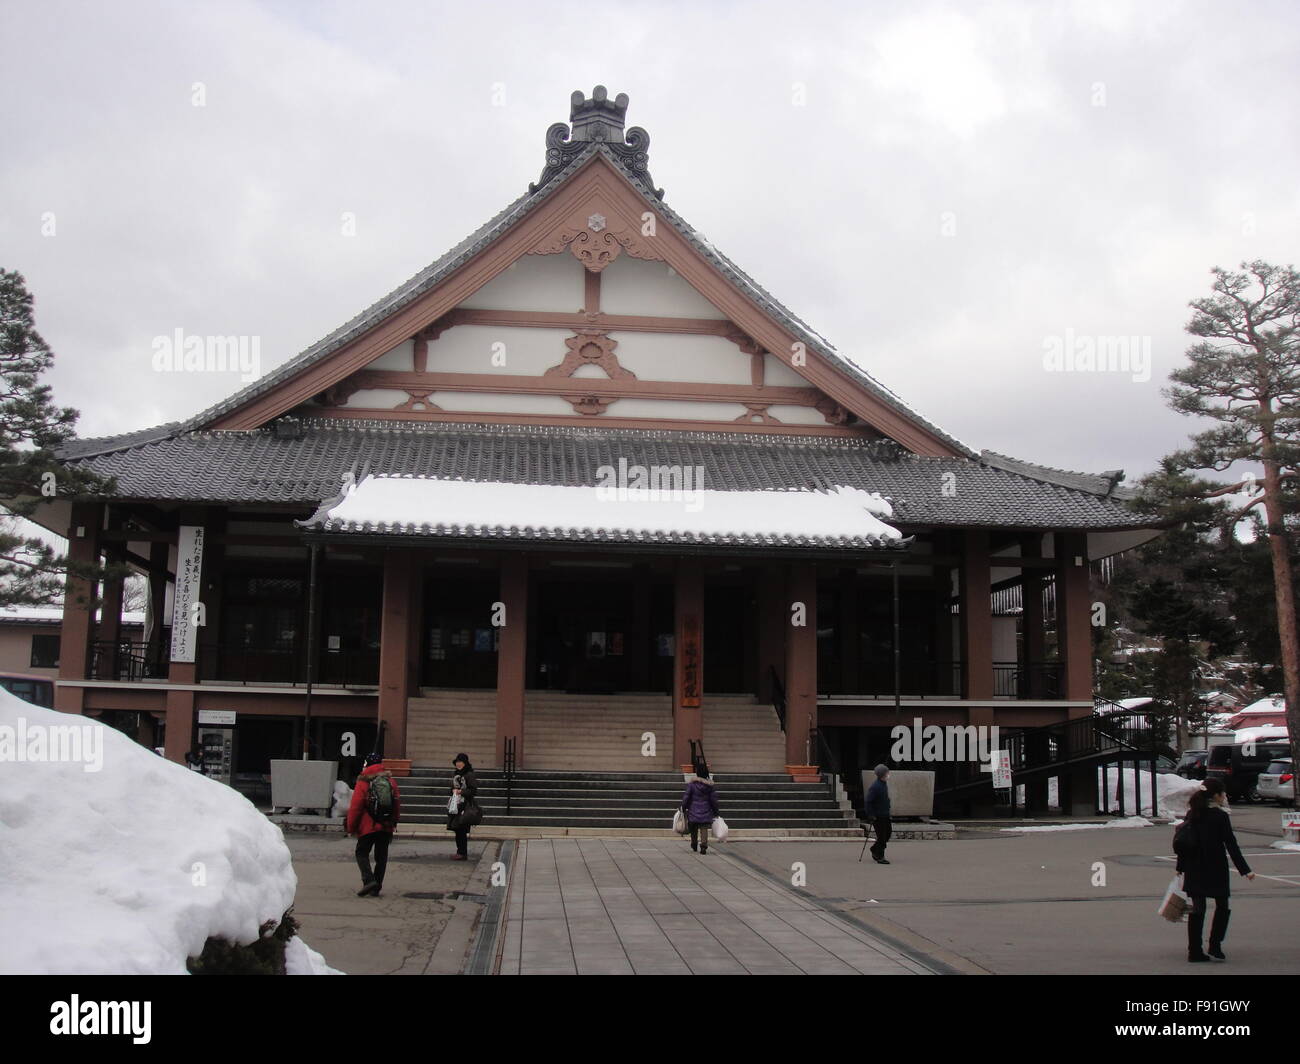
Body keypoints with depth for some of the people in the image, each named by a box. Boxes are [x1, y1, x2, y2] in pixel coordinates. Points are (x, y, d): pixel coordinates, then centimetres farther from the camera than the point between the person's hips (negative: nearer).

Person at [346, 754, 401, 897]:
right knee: (381, 856, 10)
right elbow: (397, 804, 11)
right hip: (387, 827, 4)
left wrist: (351, 827, 0)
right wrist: (394, 823, 20)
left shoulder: (363, 783, -7)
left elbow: (355, 807, -8)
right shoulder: (391, 781, 6)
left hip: (368, 826, -4)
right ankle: (376, 888, 10)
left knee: (362, 853, 6)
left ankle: (369, 880, -15)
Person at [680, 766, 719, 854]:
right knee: (704, 829, -1)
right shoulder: (710, 785, -3)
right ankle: (704, 845, -18)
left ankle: (694, 846, 28)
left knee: (694, 830, 17)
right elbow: (713, 799, 1)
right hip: (705, 811, 0)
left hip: (693, 811, 0)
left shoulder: (691, 784, -8)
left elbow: (686, 798, -6)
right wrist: (715, 811, 10)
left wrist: (684, 809, 5)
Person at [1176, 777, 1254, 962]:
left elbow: (1182, 842, 8)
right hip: (1215, 869, -5)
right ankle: (1214, 948, 3)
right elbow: (1231, 845, -12)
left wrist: (1180, 867, 15)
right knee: (1222, 906, 10)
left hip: (1194, 869, 5)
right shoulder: (1220, 816, -10)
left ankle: (1194, 951, 7)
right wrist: (1245, 870, -10)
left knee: (1197, 908, 7)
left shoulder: (1193, 814, 7)